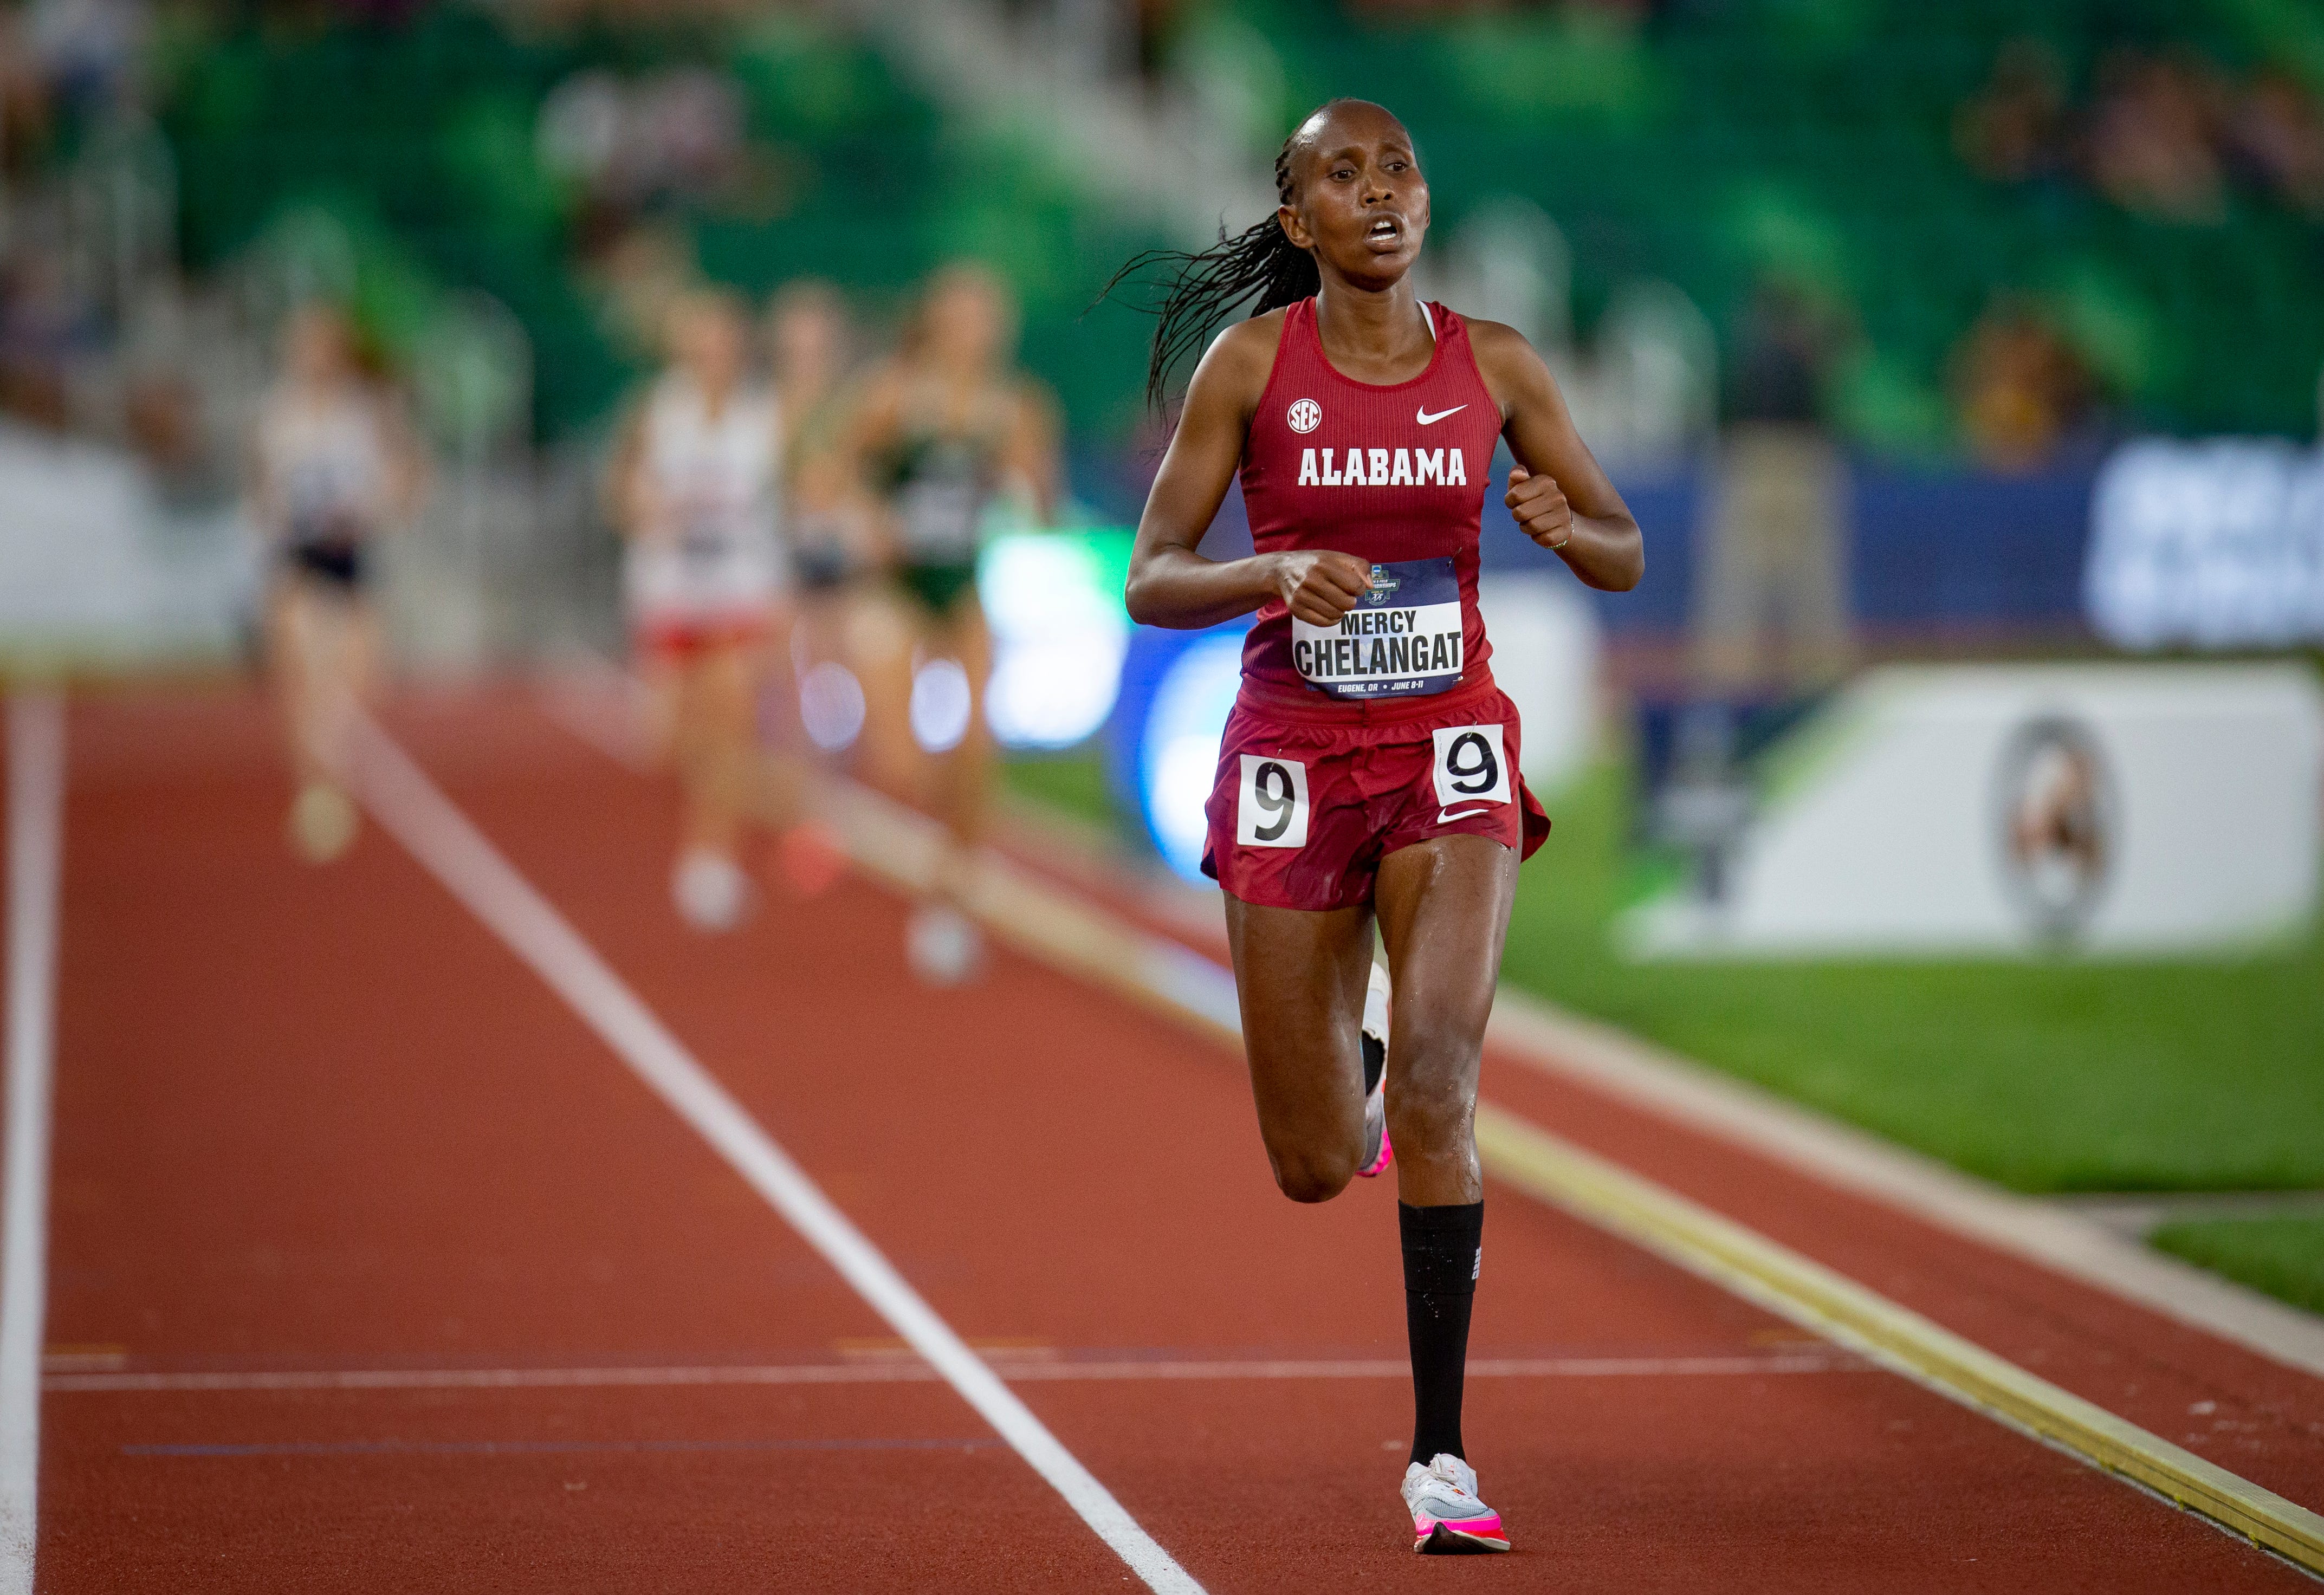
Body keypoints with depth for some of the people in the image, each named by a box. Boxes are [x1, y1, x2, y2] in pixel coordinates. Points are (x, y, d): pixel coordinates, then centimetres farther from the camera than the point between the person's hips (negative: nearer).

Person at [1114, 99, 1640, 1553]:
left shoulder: (1494, 365, 1)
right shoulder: (1250, 364, -4)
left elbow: (1627, 557, 9)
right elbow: (1150, 583, -5)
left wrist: (1563, 526, -15)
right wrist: (1277, 572, -24)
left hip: (1451, 748, 0)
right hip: (1293, 756, 0)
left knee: (1440, 1073, -22)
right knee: (1317, 1171, 5)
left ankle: (1440, 1455, -15)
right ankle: (1352, 1079, 45)